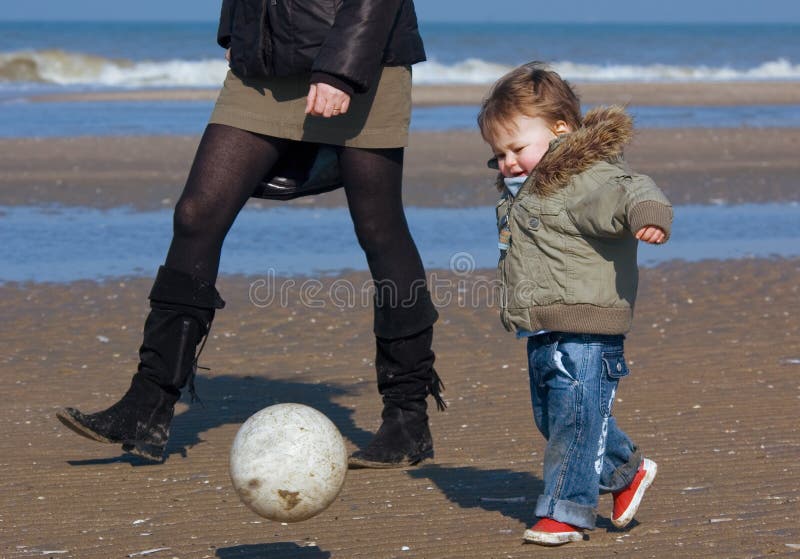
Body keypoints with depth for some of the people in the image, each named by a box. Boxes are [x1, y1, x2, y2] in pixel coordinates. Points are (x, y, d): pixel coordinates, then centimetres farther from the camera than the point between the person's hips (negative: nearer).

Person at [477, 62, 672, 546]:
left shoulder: (587, 178, -16)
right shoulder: (527, 189, 16)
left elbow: (630, 193, -35)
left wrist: (648, 214, -53)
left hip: (585, 333, -10)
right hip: (542, 335, 10)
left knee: (576, 419, -7)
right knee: (551, 418, 16)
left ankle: (566, 509, 1)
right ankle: (627, 471, 32)